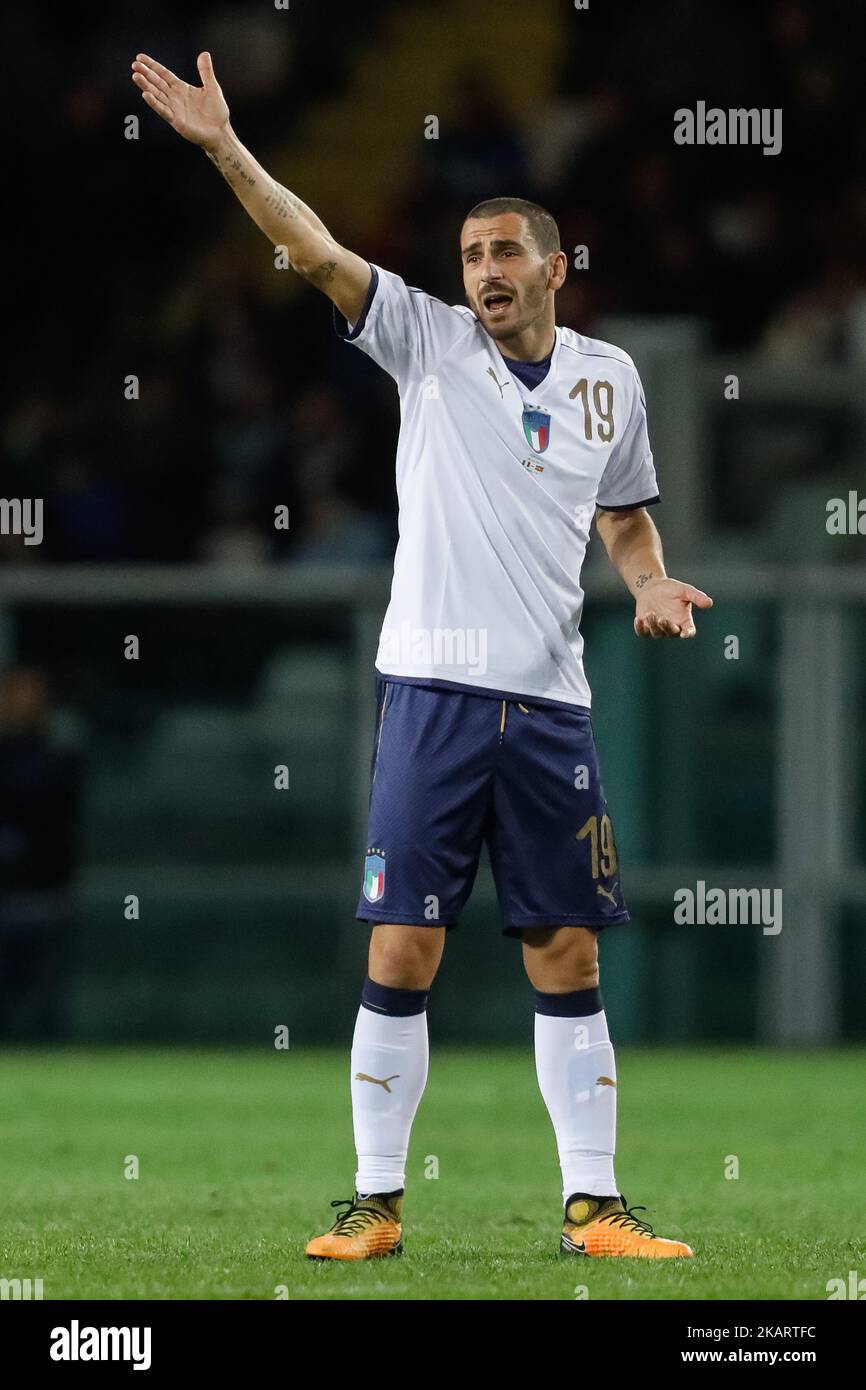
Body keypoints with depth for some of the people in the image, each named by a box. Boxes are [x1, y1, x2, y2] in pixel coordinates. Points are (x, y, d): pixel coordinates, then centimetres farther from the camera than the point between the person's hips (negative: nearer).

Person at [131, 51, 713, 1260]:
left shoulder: (610, 378, 10)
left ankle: (594, 1206, 10)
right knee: (403, 952, -4)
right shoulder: (429, 342, 2)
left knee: (568, 959, 5)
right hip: (434, 690, -2)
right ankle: (376, 1203, 3)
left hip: (551, 705, 2)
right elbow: (315, 250, -10)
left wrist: (651, 583, 3)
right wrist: (226, 149, -23)